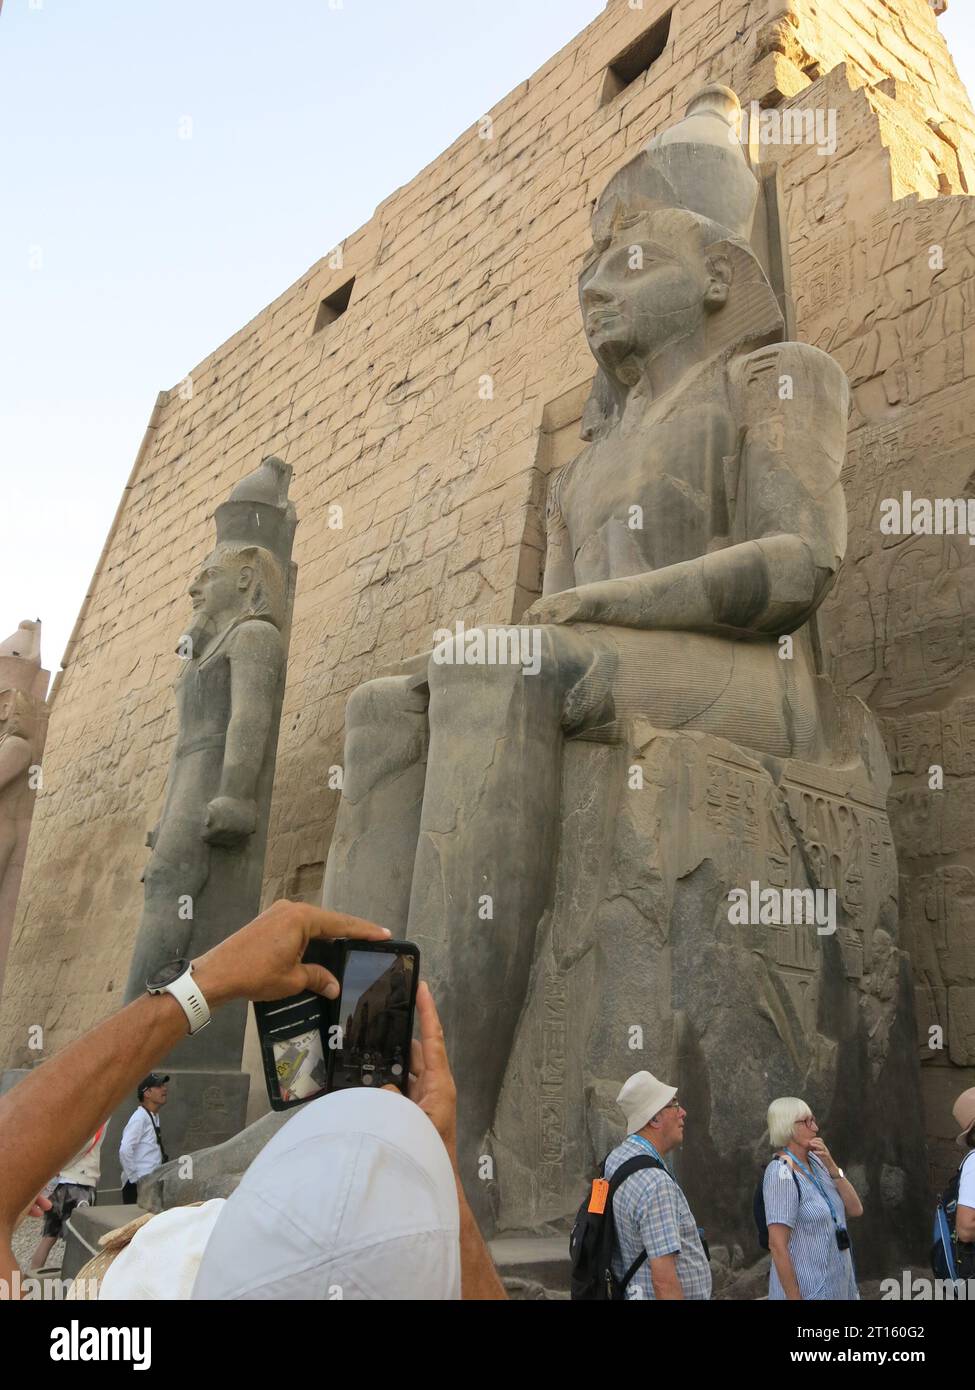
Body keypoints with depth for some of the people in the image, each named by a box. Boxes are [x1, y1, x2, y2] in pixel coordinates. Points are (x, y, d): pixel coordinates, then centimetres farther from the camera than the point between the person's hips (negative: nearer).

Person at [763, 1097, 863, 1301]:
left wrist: (831, 1165, -11)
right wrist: (795, 1298, -21)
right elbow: (777, 1245, -23)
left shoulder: (815, 1161, 2)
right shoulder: (782, 1174, -21)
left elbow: (855, 1209, 0)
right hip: (806, 1289, -8)